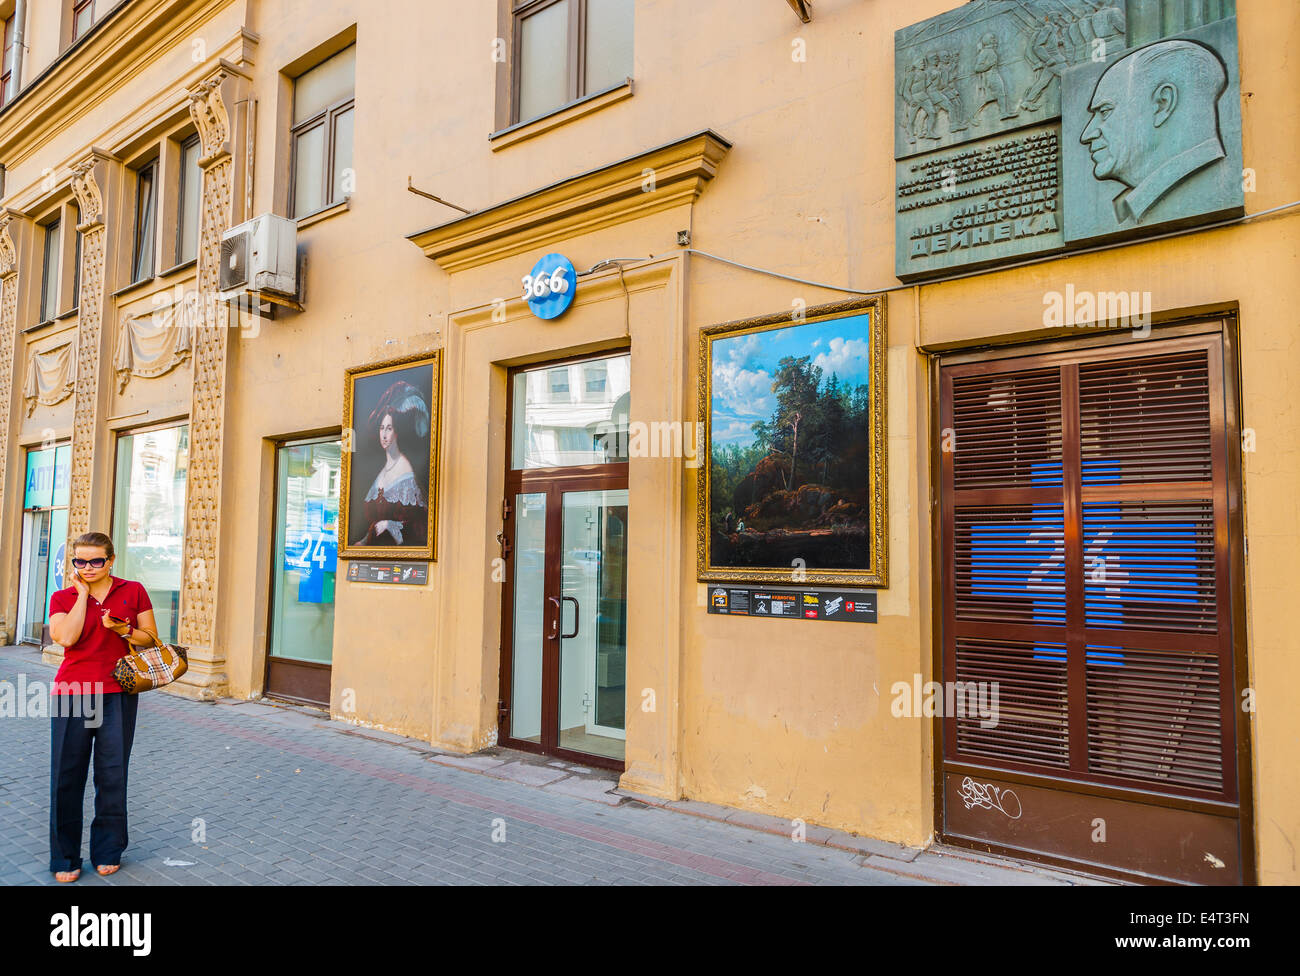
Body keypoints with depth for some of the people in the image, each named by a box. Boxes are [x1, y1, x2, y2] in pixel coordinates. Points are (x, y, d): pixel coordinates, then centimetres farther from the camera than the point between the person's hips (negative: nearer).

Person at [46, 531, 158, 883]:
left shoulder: (133, 591, 4)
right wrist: (83, 592, -6)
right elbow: (67, 637, -13)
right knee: (67, 775, 4)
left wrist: (123, 631, -12)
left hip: (118, 695, 0)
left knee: (112, 774, 5)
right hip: (71, 692, 0)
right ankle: (65, 858, 19)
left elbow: (151, 638, 6)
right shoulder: (62, 597, 5)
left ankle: (107, 852, 21)